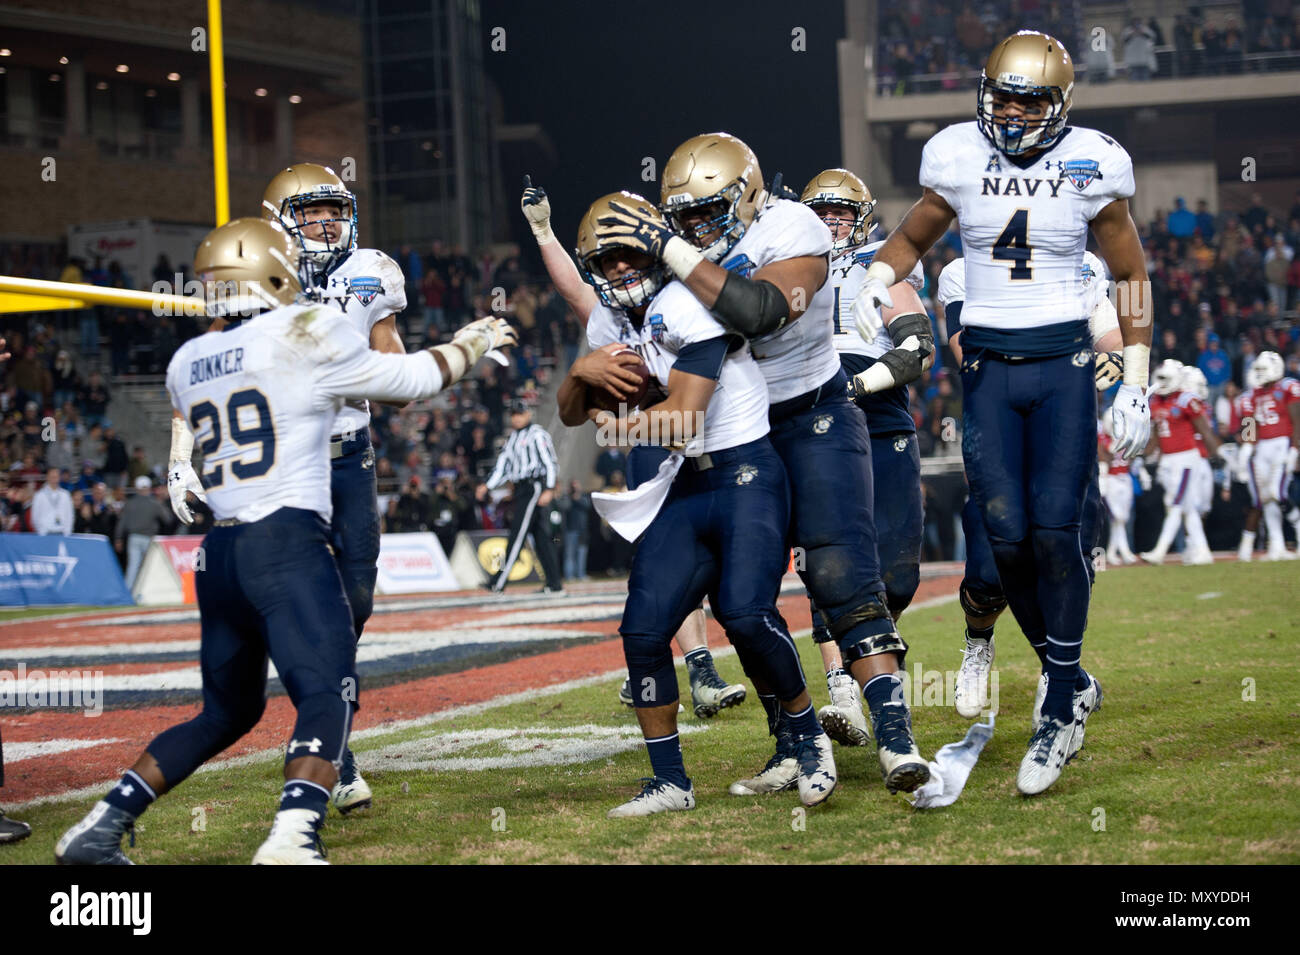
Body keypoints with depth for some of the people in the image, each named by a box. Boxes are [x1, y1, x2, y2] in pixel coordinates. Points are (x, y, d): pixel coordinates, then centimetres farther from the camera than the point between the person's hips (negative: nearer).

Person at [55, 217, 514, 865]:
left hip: (218, 554, 7)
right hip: (287, 542, -7)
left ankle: (99, 827, 18)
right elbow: (415, 380, 10)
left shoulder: (187, 364, 15)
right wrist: (475, 342, 27)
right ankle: (291, 843, -36)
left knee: (229, 711, 21)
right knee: (328, 694, -14)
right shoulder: (305, 336, -2)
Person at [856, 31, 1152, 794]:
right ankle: (1072, 682, 17)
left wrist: (1137, 384, 1)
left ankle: (1060, 713, 0)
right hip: (987, 366, 2)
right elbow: (913, 237, 20)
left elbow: (1131, 275, 4)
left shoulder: (1089, 164, -4)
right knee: (1007, 537, -4)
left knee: (1054, 531, -11)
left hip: (1063, 364, -2)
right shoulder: (959, 159, 1)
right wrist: (878, 282, 0)